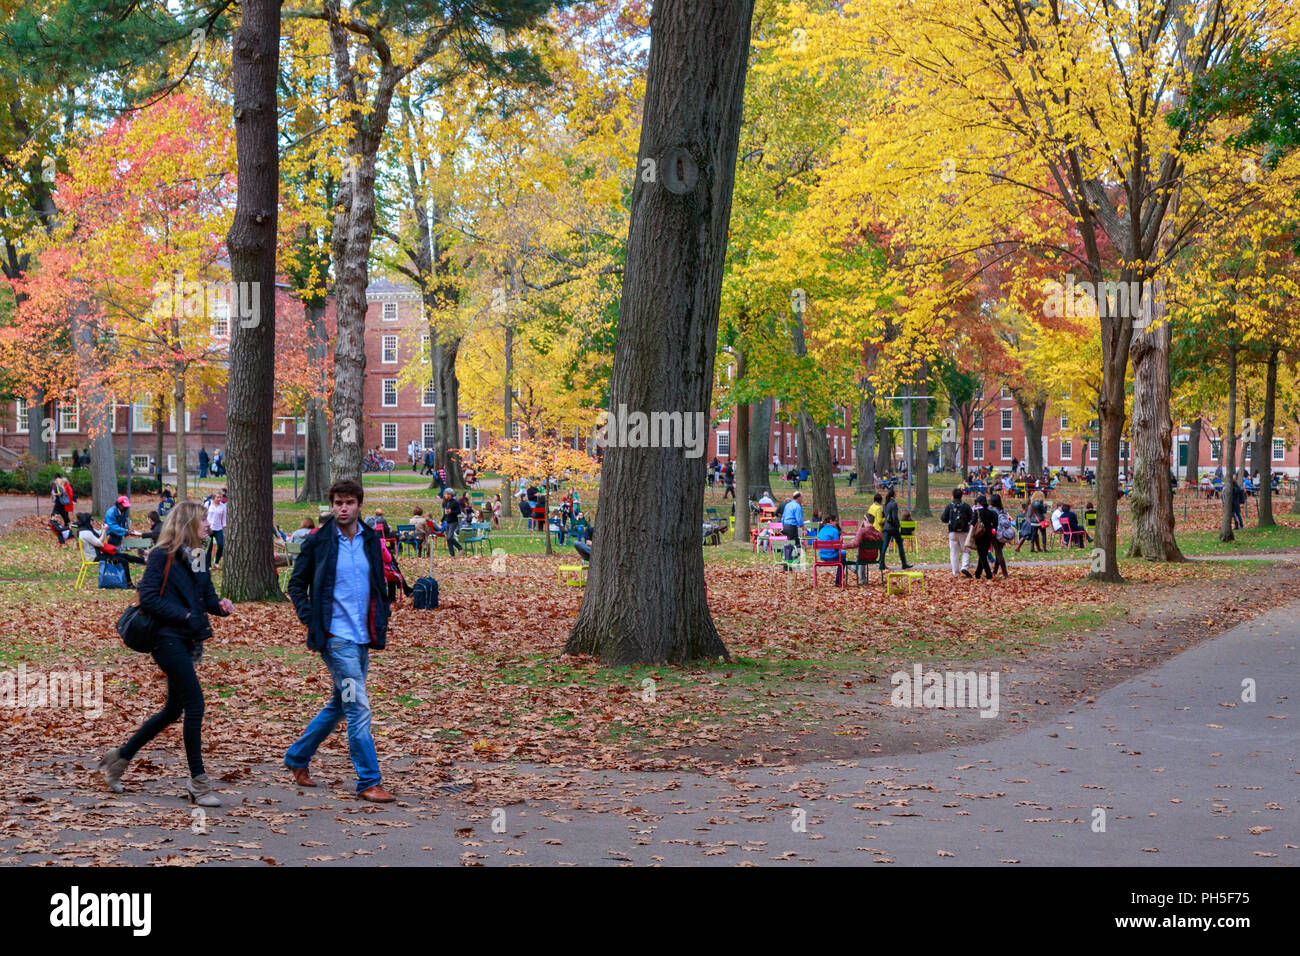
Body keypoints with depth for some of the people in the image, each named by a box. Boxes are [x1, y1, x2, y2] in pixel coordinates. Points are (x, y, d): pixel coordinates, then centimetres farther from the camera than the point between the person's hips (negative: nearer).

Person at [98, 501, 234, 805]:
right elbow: (148, 598, -16)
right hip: (167, 639, -9)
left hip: (188, 641, 9)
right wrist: (185, 616, -22)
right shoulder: (162, 556, -10)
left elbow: (207, 596, 17)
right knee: (194, 703, -11)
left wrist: (221, 606, -5)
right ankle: (198, 782, -4)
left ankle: (120, 757, 30)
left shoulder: (199, 557, 13)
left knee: (173, 710, 15)